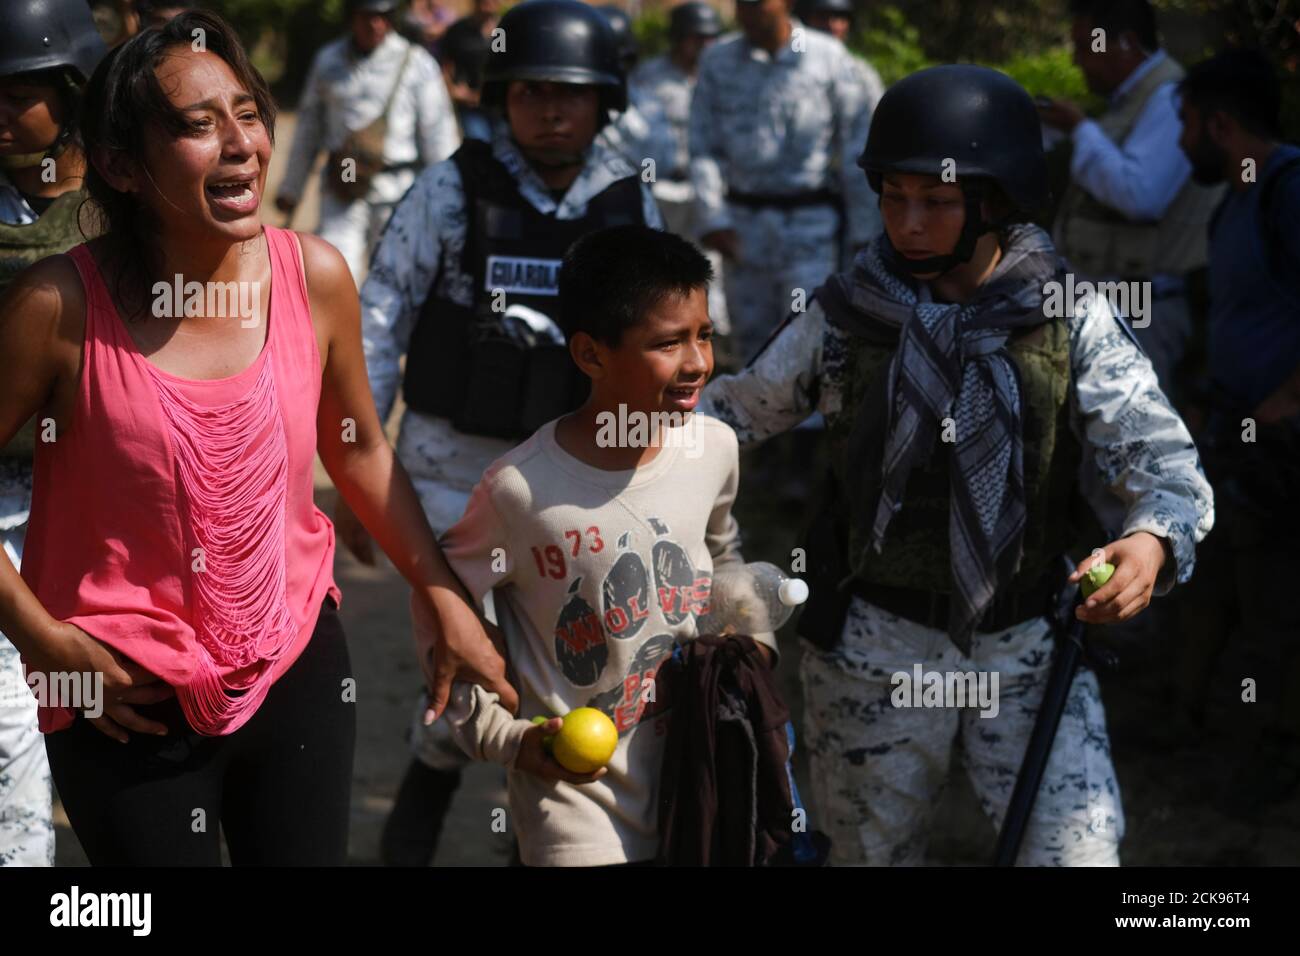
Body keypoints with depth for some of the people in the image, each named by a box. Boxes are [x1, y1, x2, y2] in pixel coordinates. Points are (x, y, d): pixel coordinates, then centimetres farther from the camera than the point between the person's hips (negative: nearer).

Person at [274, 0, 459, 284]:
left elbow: (438, 133, -1)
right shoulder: (328, 61, 8)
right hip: (341, 189, 2)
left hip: (395, 189, -2)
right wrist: (291, 188, 19)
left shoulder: (418, 64, -2)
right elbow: (308, 128, 16)